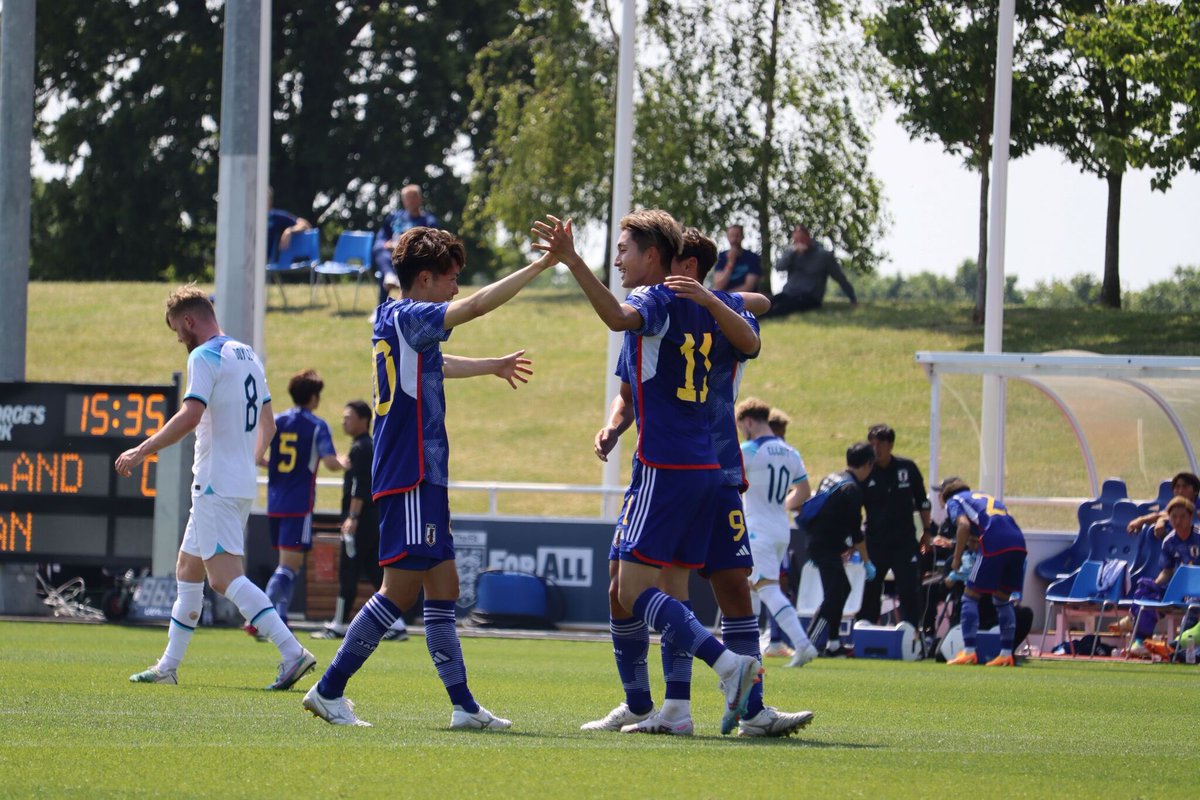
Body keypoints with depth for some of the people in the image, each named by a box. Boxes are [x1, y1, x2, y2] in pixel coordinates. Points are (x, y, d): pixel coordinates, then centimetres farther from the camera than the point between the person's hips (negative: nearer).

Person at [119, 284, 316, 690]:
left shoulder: (204, 356, -11)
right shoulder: (248, 356, 16)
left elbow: (190, 415, -23)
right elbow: (268, 423, 23)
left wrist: (142, 451, -18)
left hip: (216, 485, -10)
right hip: (243, 482, 10)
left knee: (225, 577, -15)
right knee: (188, 569, 17)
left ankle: (291, 652, -26)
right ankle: (169, 666, 22)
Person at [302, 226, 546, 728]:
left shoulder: (391, 320, 17)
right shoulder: (408, 317, -12)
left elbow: (433, 364, 38)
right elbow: (476, 306, -25)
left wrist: (492, 366, 53)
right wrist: (541, 266, -22)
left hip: (421, 478, 11)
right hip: (412, 478, -11)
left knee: (443, 588, 8)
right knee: (401, 590, -10)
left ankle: (463, 705, 8)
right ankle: (329, 690, -6)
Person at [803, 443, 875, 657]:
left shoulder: (830, 479, 14)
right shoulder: (851, 488, -14)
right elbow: (855, 530, -15)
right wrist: (866, 562, -9)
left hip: (815, 541, 10)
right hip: (827, 548, -10)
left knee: (842, 588, 20)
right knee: (833, 597, -12)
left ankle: (833, 644, 22)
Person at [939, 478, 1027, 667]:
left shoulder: (954, 501, 15)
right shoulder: (985, 497, 35)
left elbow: (964, 525, -5)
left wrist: (956, 558, 1)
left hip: (995, 544, -6)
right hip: (1018, 543, 6)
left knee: (970, 596, 3)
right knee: (1002, 599, 18)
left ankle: (969, 652, -4)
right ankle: (1006, 655, 15)